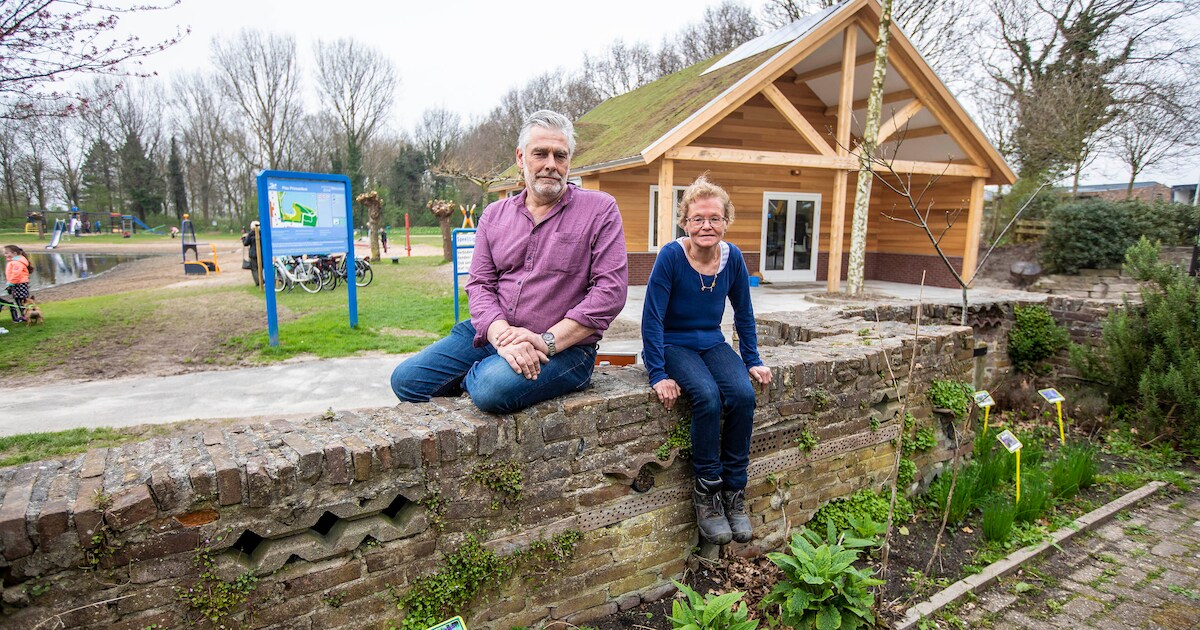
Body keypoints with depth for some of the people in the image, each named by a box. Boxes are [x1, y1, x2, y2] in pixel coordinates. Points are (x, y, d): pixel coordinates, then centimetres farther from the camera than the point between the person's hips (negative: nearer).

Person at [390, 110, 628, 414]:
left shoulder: (600, 209, -1)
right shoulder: (495, 215, 12)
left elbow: (611, 289, -10)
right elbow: (480, 285, 4)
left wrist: (547, 341, -17)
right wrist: (503, 336, -18)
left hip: (565, 346, -4)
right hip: (492, 333, 5)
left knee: (493, 387, -33)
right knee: (406, 379, -6)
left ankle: (471, 378, 0)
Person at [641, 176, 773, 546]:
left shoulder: (732, 257, -3)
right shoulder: (671, 256, -16)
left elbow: (744, 313, 11)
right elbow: (652, 318, -16)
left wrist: (752, 360, 9)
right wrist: (657, 375, -20)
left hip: (712, 343, 4)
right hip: (673, 345, -4)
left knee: (743, 395, -24)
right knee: (707, 396, -31)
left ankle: (733, 491, -7)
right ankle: (706, 491, -12)